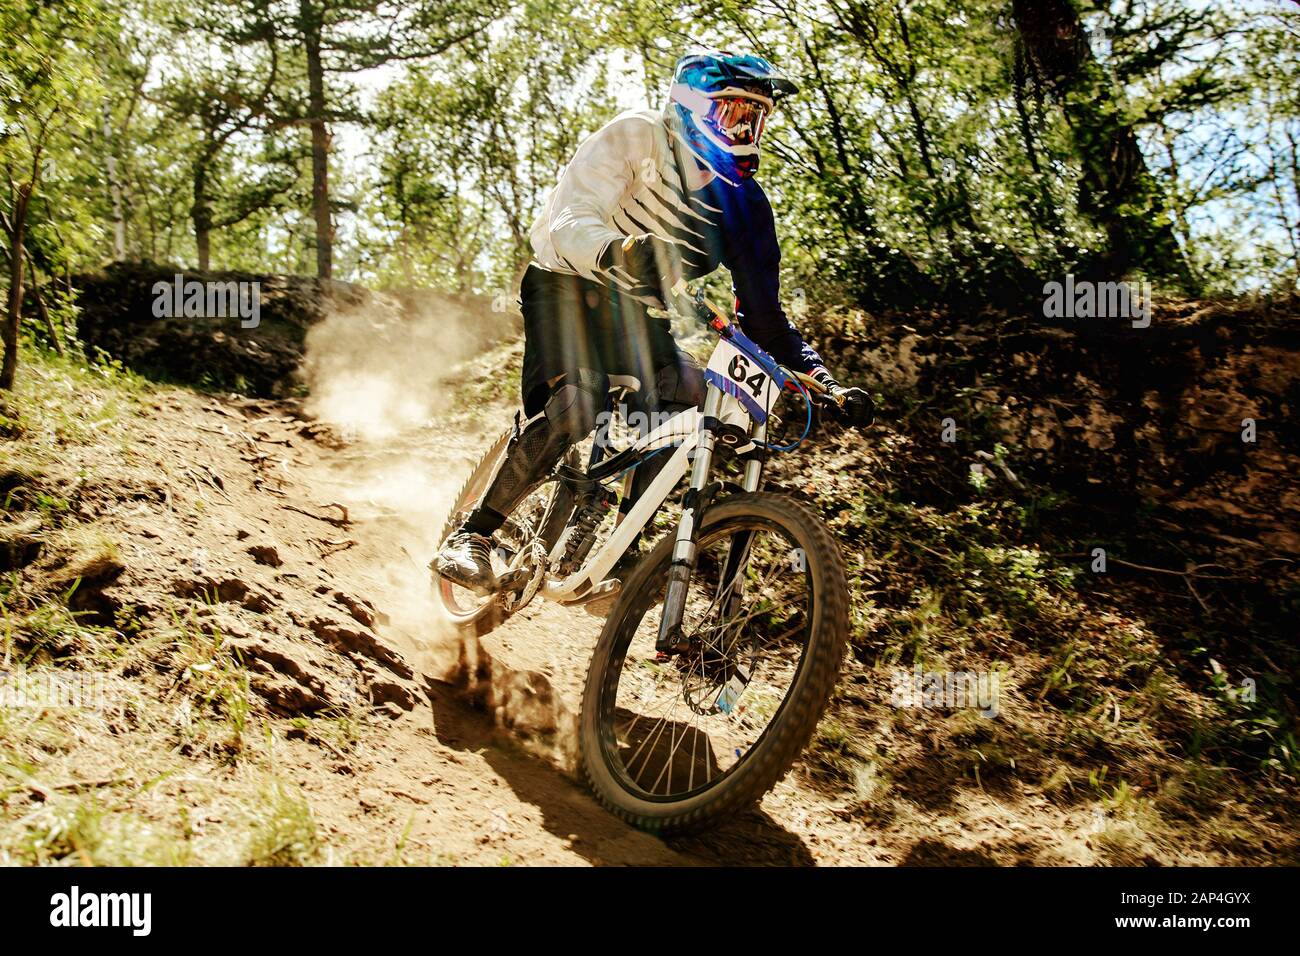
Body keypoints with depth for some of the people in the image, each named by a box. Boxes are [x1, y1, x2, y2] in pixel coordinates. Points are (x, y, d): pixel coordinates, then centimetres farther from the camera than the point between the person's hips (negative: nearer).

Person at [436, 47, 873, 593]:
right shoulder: (637, 136, -16)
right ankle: (473, 534, -19)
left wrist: (825, 381, -13)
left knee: (684, 395, -20)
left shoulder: (742, 201, -3)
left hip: (639, 310, 6)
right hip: (569, 282, -5)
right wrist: (619, 251, -52)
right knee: (580, 398, -30)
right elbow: (570, 221, -28)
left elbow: (761, 310, -1)